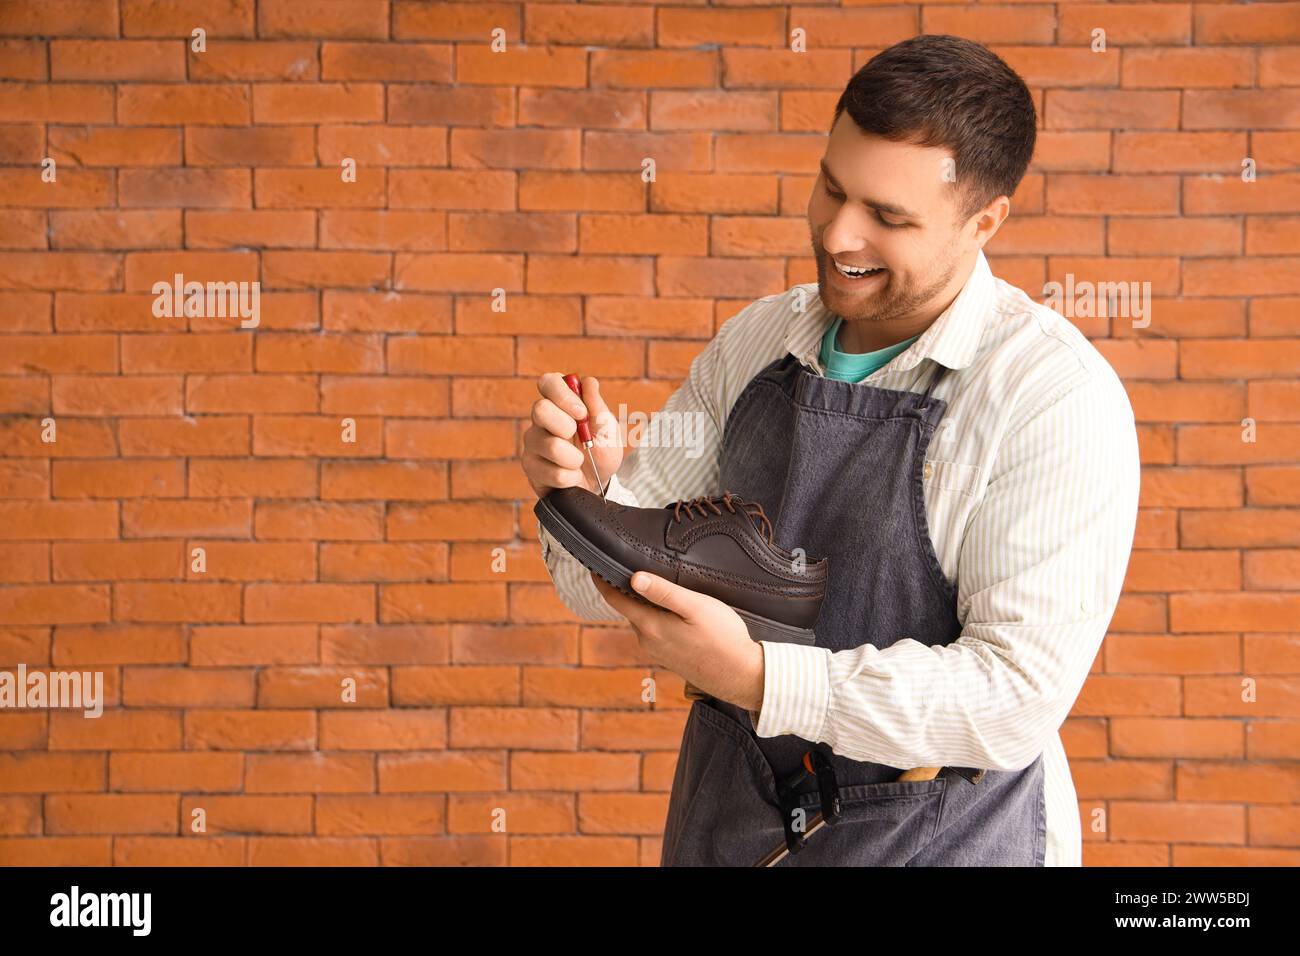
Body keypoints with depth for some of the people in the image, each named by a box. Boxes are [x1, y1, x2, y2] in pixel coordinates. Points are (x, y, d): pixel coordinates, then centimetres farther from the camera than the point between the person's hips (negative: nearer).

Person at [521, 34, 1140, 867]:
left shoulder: (1058, 398, -17)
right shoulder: (754, 343, 0)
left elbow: (1018, 697, -22)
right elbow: (616, 583, 3)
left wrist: (758, 679, -28)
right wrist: (589, 492, -19)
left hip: (942, 836, -5)